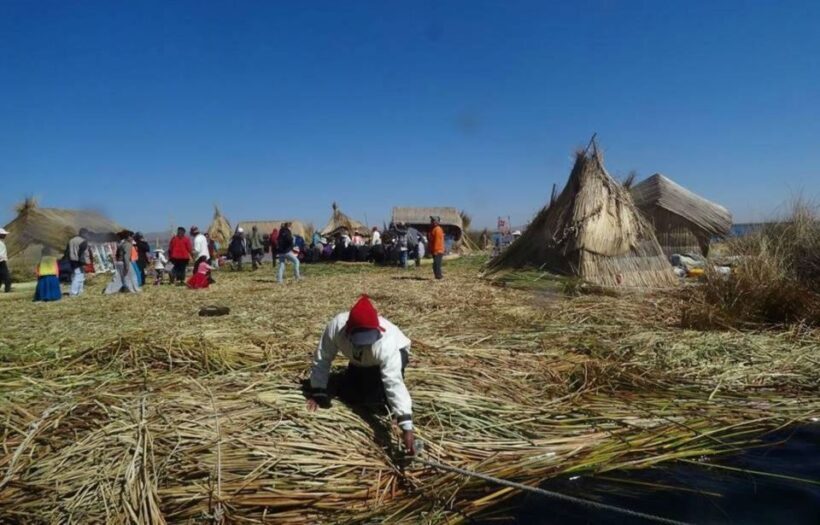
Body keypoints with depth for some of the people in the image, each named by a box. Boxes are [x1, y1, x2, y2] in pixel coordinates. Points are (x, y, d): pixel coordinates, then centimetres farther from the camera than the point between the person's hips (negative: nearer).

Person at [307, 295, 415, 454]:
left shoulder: (387, 344, -47)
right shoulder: (336, 326, -39)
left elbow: (395, 384, -51)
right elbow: (322, 358, -23)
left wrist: (406, 426, -56)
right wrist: (318, 392, -20)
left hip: (395, 354, -4)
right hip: (361, 360, 4)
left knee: (371, 392, -19)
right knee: (351, 394, 1)